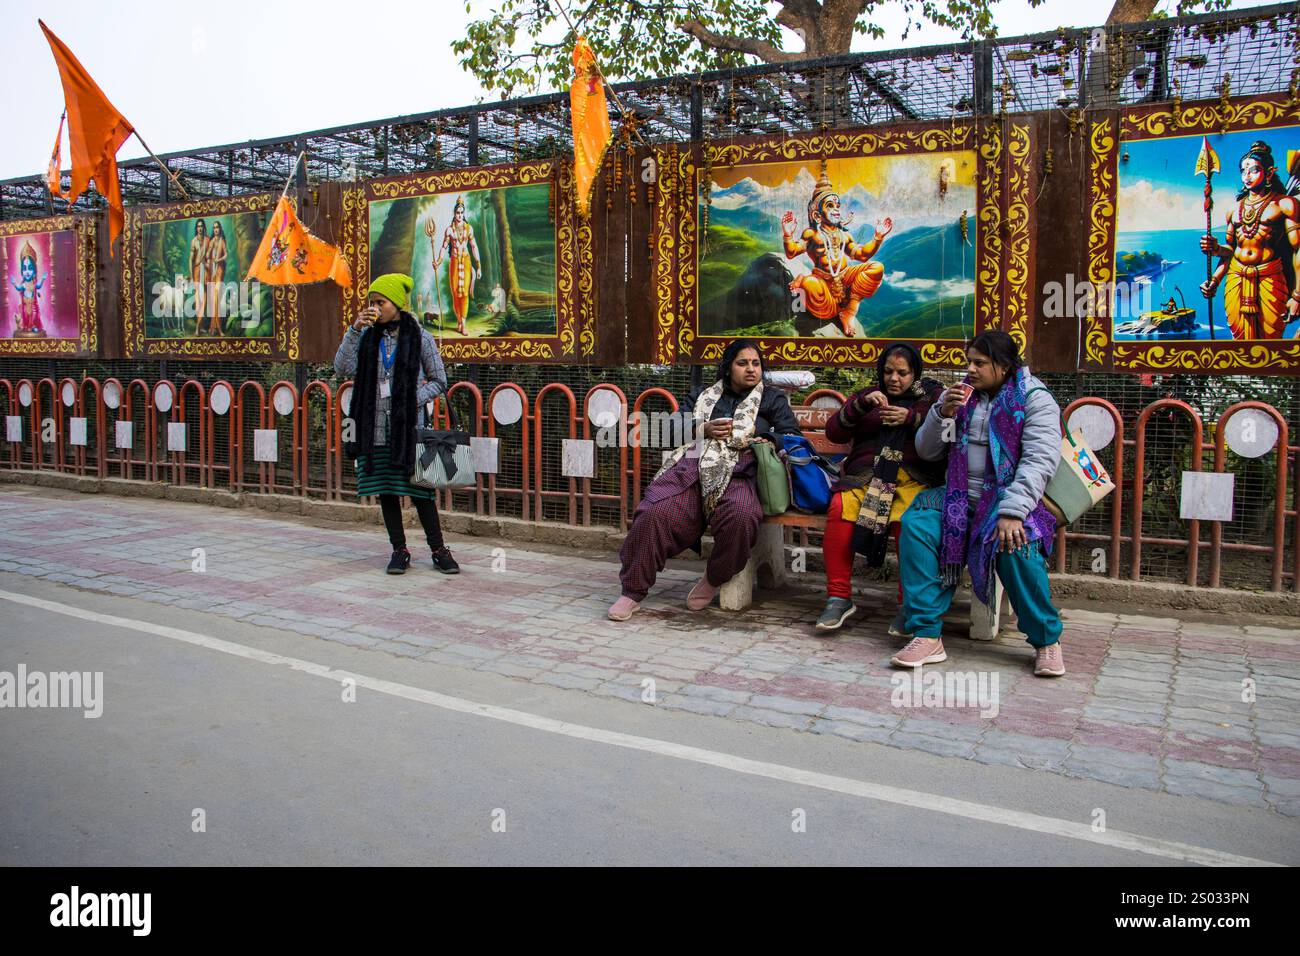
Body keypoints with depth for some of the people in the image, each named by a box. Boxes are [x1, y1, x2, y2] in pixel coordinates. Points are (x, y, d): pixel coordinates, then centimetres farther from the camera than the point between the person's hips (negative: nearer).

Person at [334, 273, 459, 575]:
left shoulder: (419, 338, 0)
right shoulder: (368, 337, 9)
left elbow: (439, 382, 3)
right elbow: (342, 368, -4)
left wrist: (413, 400, -12)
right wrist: (355, 330, -11)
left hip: (409, 427, -3)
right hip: (375, 428, 4)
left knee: (419, 490, -2)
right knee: (385, 491, 7)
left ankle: (439, 550, 8)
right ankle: (400, 551, 17)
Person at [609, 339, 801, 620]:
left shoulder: (772, 399, 25)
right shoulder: (701, 395, 30)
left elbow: (792, 437, 13)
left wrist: (761, 438, -5)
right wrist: (703, 429, 3)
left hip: (736, 474, -2)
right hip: (692, 468, 2)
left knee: (741, 517, -38)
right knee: (654, 514, -28)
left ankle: (715, 580, -12)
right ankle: (633, 591, -13)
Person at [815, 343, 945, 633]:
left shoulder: (933, 396, 19)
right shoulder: (868, 395, 24)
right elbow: (834, 433, 10)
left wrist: (912, 418, -9)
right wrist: (861, 404, -3)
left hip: (913, 476, -2)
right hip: (866, 474, 2)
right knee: (840, 508, -31)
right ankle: (839, 597, -22)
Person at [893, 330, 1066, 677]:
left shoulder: (1034, 399, -3)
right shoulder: (961, 394, 12)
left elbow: (1040, 460, -16)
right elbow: (926, 451, 11)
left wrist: (1012, 512, -29)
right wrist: (943, 413, -8)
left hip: (1009, 496, -4)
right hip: (960, 496, 4)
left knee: (1015, 542, -34)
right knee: (916, 524, -24)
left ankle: (1047, 641, -13)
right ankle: (926, 636, -23)